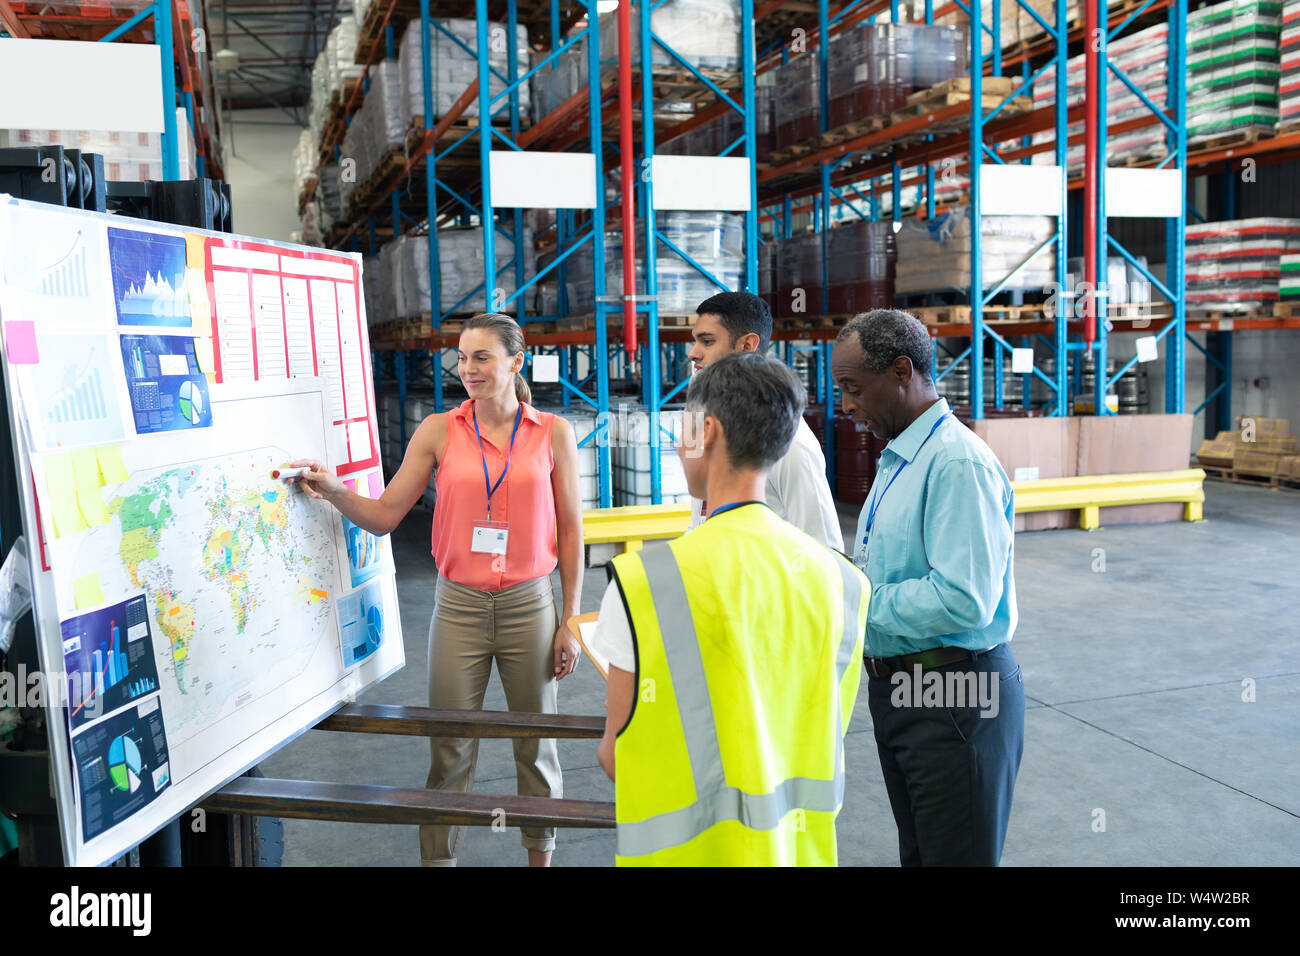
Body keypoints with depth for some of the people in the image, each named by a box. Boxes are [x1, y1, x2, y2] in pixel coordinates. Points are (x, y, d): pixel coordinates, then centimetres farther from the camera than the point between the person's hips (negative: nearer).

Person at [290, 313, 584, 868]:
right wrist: (332, 490, -19)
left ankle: (541, 854, 33)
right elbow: (384, 516, -1)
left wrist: (570, 620, 0)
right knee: (450, 749, 6)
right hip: (459, 606, 0)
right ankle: (438, 856, 24)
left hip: (528, 604, 0)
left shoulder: (553, 433, -1)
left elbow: (570, 531, 2)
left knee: (535, 742, 13)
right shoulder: (439, 432, 0)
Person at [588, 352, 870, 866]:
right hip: (801, 844, 5)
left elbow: (614, 756, -10)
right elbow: (821, 735, 5)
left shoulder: (645, 582, -19)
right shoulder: (839, 579, -4)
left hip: (691, 846, -5)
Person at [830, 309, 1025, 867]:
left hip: (952, 700, -10)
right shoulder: (897, 459, 13)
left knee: (957, 855, 4)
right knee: (915, 853, 21)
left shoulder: (959, 464, -21)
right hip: (895, 689, 10)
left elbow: (963, 601, -29)